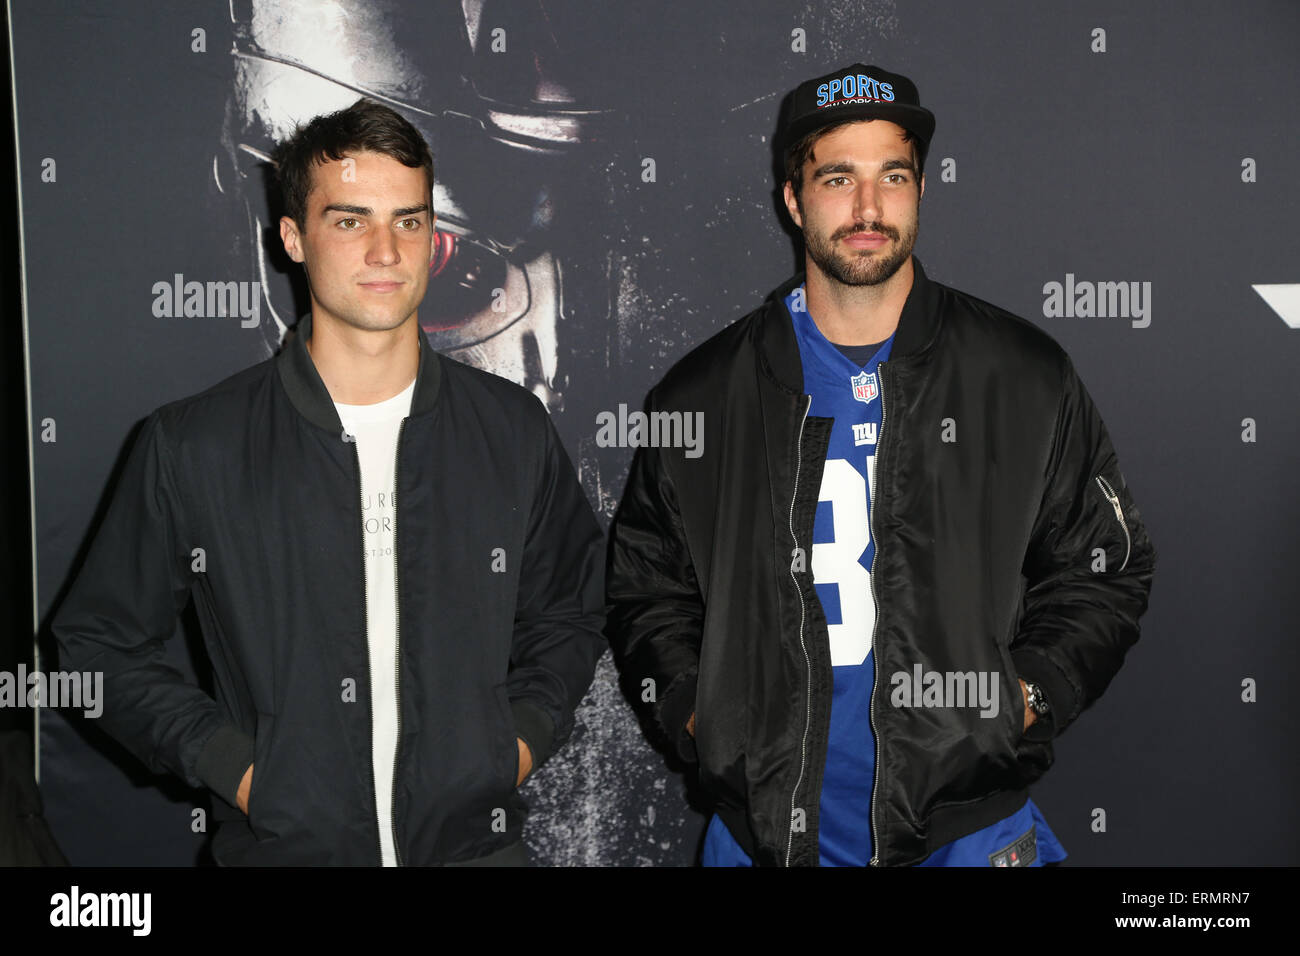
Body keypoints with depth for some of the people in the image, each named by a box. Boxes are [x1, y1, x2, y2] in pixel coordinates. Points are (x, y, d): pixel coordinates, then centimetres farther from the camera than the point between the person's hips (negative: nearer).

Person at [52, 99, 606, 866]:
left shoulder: (513, 430, -1)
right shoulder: (191, 447, -7)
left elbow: (571, 614, 12)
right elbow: (101, 642, 3)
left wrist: (523, 740, -3)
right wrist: (227, 764, -7)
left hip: (477, 840, 1)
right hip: (280, 842, -1)